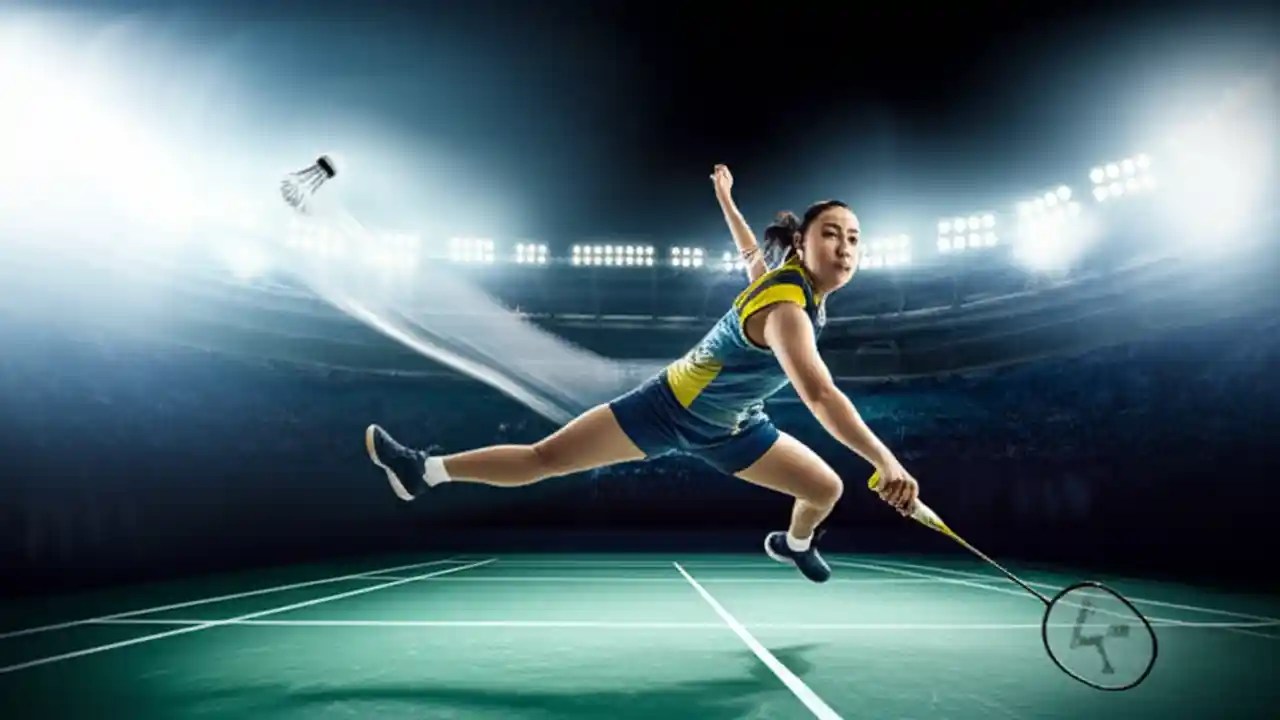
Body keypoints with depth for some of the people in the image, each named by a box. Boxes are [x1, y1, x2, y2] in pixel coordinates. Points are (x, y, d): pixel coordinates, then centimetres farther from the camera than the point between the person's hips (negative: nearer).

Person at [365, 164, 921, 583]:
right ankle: (427, 471, 9)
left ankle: (794, 544, 45)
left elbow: (752, 253, 18)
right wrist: (886, 461, -58)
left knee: (827, 488, 9)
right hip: (670, 409, -8)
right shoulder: (786, 308, -33)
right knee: (543, 458, -6)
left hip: (729, 429, 8)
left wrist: (725, 199, 33)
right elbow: (820, 396, -49)